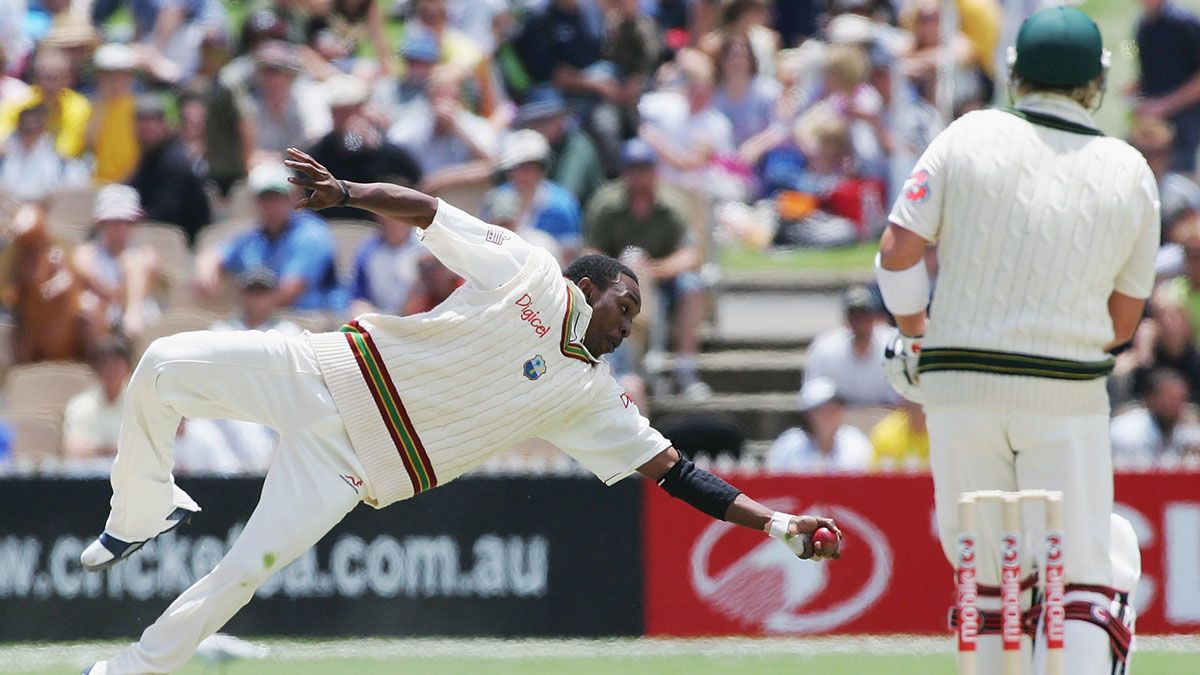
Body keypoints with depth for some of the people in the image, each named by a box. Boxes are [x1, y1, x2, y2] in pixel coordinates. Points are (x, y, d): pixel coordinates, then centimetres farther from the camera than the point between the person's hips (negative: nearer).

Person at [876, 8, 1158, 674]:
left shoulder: (969, 138, 0)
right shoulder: (1130, 172, 3)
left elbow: (898, 250, -3)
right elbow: (1123, 320, 8)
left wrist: (914, 334, 13)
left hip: (960, 383, 1)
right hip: (1067, 394, -1)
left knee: (988, 572, 12)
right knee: (1081, 577, -1)